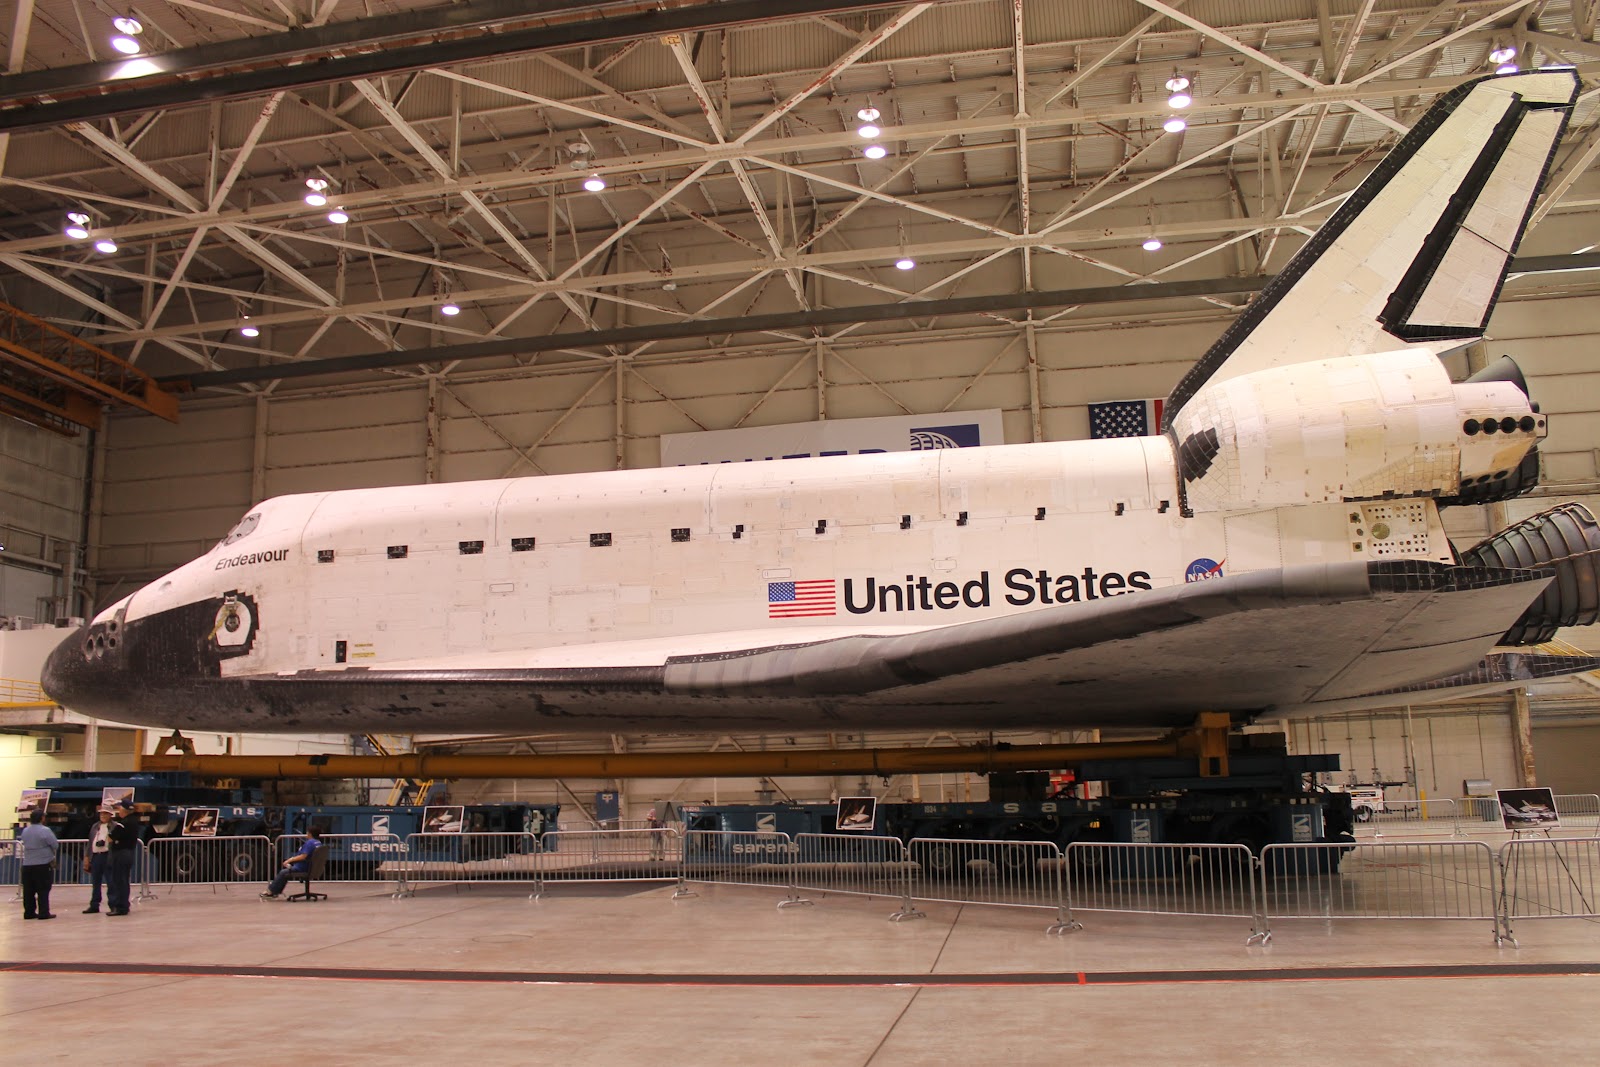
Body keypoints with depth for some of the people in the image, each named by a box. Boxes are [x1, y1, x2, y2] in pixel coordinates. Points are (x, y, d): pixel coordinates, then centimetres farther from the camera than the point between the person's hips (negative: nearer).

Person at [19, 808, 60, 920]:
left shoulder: (25, 831, 6)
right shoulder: (45, 830, -14)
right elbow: (56, 845, -11)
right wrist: (52, 852, 9)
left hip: (27, 864, 6)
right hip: (43, 865, -6)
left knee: (28, 890, 10)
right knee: (43, 890, -2)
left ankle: (29, 912, 13)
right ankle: (43, 913, -2)